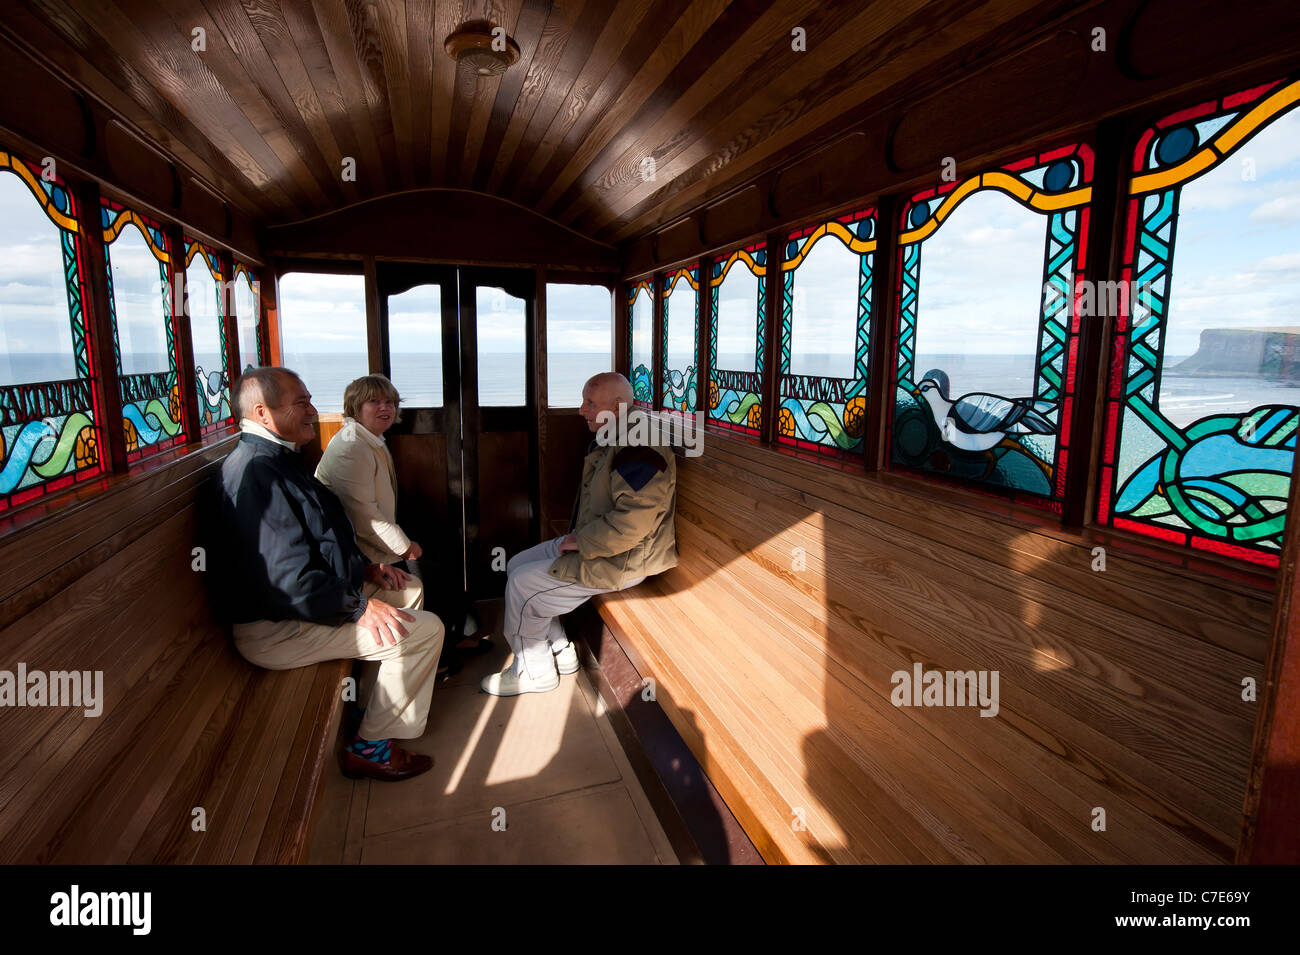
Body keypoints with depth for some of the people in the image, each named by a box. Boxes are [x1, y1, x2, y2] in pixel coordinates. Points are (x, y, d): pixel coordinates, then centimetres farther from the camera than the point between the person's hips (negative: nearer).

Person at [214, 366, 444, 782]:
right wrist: (359, 607, -22)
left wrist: (364, 566, 9)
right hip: (278, 630, -11)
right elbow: (288, 576, -30)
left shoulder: (277, 459, 12)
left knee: (409, 589, 20)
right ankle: (370, 747, 0)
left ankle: (386, 696, 31)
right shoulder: (255, 471, -24)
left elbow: (313, 540, 22)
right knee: (424, 629, -16)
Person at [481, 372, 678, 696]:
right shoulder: (607, 440, 9)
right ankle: (560, 653, 20)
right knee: (517, 565, 12)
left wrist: (580, 542, -20)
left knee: (523, 586, -10)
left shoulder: (641, 453, -26)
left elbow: (629, 526, -32)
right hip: (588, 542, 11)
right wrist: (576, 535, 8)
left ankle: (534, 672, 12)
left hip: (618, 560, -11)